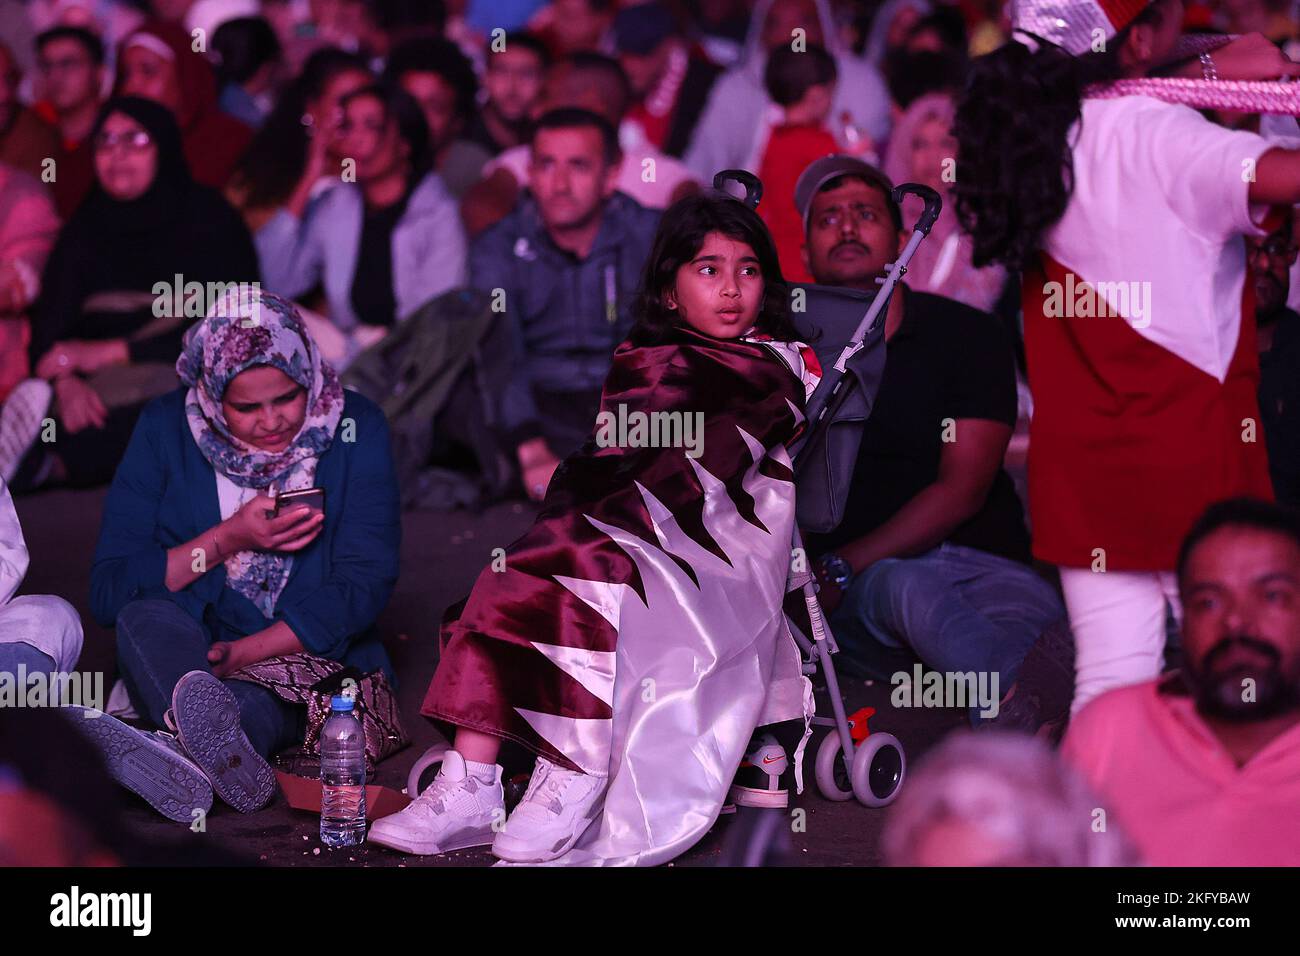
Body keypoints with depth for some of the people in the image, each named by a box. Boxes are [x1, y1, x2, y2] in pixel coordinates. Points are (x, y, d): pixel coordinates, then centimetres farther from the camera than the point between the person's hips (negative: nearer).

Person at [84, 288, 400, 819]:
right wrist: (229, 540, -12)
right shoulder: (166, 429, 3)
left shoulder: (355, 429, 1)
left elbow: (363, 585, -7)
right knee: (146, 617, -33)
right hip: (183, 653, 0)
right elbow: (110, 593, -1)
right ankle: (220, 737, -63)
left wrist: (245, 653, -20)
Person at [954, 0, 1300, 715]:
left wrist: (1207, 69, 17)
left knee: (1108, 677, 7)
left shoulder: (1036, 132, 5)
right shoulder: (1157, 135, -17)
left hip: (1074, 458, 7)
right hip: (1187, 452, -7)